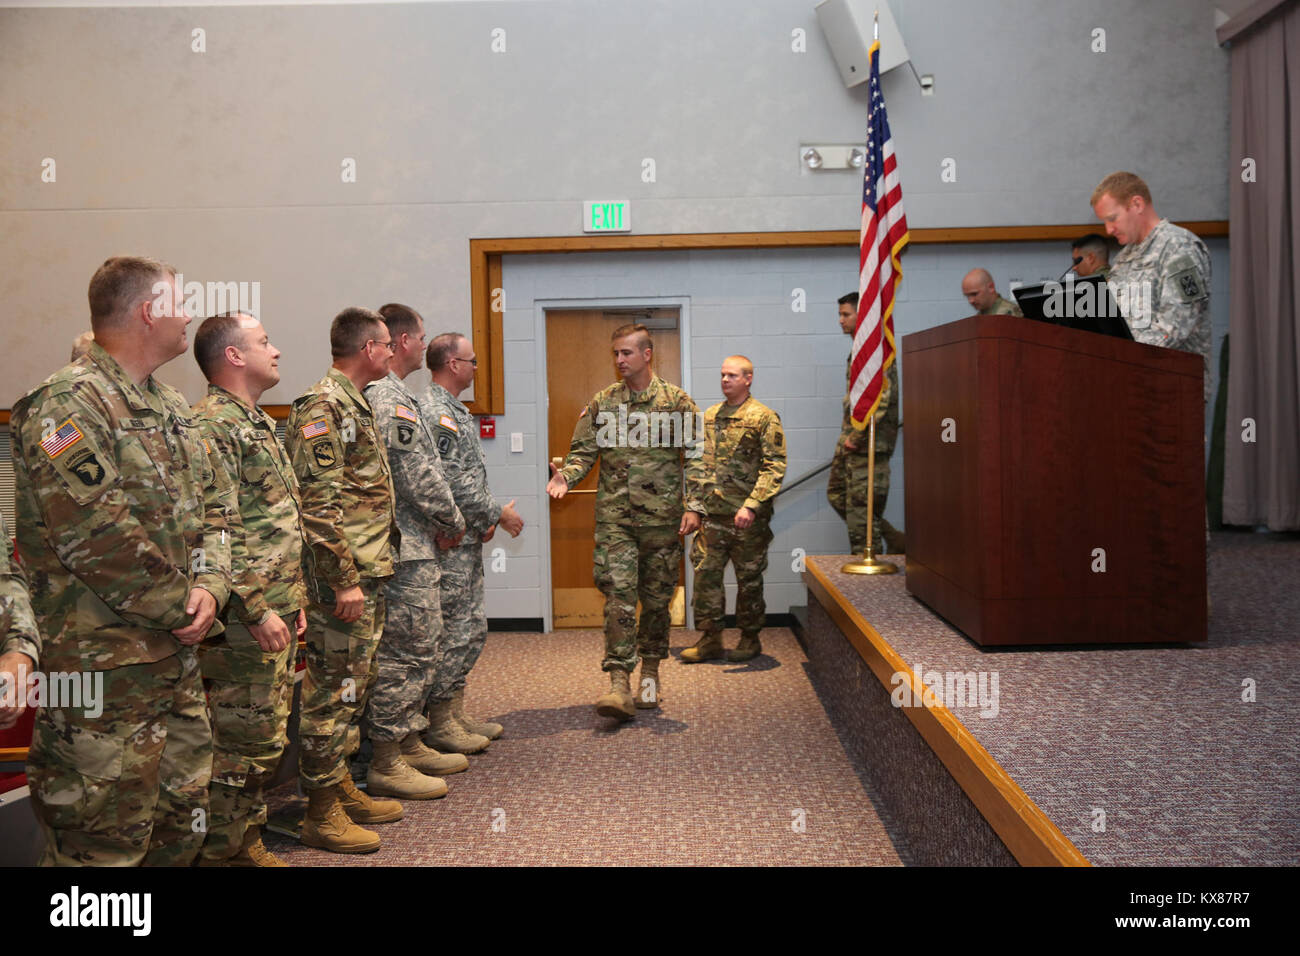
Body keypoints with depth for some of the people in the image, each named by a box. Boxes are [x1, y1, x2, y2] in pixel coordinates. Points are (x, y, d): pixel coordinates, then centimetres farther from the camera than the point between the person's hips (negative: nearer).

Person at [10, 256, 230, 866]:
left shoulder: (170, 406, 15)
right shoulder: (67, 405, -15)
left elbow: (210, 508, 16)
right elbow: (96, 535, -23)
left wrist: (210, 584, -2)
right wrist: (184, 607, -14)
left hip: (177, 660, 9)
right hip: (104, 666, -9)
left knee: (182, 825, 19)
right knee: (105, 844, 1)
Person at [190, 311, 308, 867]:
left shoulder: (257, 422, 18)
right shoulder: (213, 424, -14)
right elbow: (217, 532, -21)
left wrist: (293, 598, 19)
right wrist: (257, 610, -20)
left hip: (276, 611, 10)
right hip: (245, 619, -10)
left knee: (267, 735, 16)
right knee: (241, 739, -2)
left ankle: (246, 841, 28)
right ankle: (217, 853, 10)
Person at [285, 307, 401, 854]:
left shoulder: (354, 404, 17)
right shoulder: (323, 407, -15)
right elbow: (317, 505, -21)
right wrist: (345, 579, -22)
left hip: (367, 575, 10)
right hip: (342, 578, -10)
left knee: (353, 687, 17)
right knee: (332, 692, -2)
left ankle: (342, 788, 29)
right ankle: (322, 814, 8)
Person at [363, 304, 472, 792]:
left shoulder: (380, 394, 17)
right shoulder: (391, 399, -17)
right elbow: (420, 477, -20)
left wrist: (438, 521, 16)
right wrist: (453, 521, -5)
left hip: (409, 544, 11)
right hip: (406, 549, -11)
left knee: (418, 649, 17)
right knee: (406, 652, -4)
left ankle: (411, 744, 27)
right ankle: (387, 764, 5)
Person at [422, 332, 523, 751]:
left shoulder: (454, 410, 17)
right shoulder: (436, 413, -17)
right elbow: (454, 484, -22)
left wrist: (486, 518, 9)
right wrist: (499, 514, -12)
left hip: (467, 540, 10)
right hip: (451, 543, -10)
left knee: (471, 629, 14)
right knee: (454, 631, -4)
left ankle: (455, 713, 23)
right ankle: (439, 723, 7)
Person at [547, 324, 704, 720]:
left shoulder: (677, 401, 2)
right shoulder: (601, 403, 7)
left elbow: (694, 458, 0)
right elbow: (583, 451, 9)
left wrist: (693, 506, -9)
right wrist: (566, 476, -12)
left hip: (662, 518, 0)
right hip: (614, 517, 1)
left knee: (656, 598, 9)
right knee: (619, 595, -8)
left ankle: (649, 673, 27)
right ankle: (619, 685, -9)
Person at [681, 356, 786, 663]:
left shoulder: (764, 418, -6)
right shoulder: (709, 416, 13)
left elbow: (774, 467, -13)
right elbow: (699, 463, 19)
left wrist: (751, 505, -21)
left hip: (747, 518, -5)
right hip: (712, 514, 5)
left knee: (749, 580, 6)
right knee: (705, 574, 4)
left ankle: (750, 640, 20)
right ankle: (709, 640, 14)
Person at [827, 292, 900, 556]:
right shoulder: (858, 349, 17)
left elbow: (882, 398, -23)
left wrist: (857, 437, -20)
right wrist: (847, 434, 16)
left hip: (868, 443, -11)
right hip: (850, 439, 11)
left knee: (861, 504, -6)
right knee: (837, 494, 16)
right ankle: (893, 539, 22)